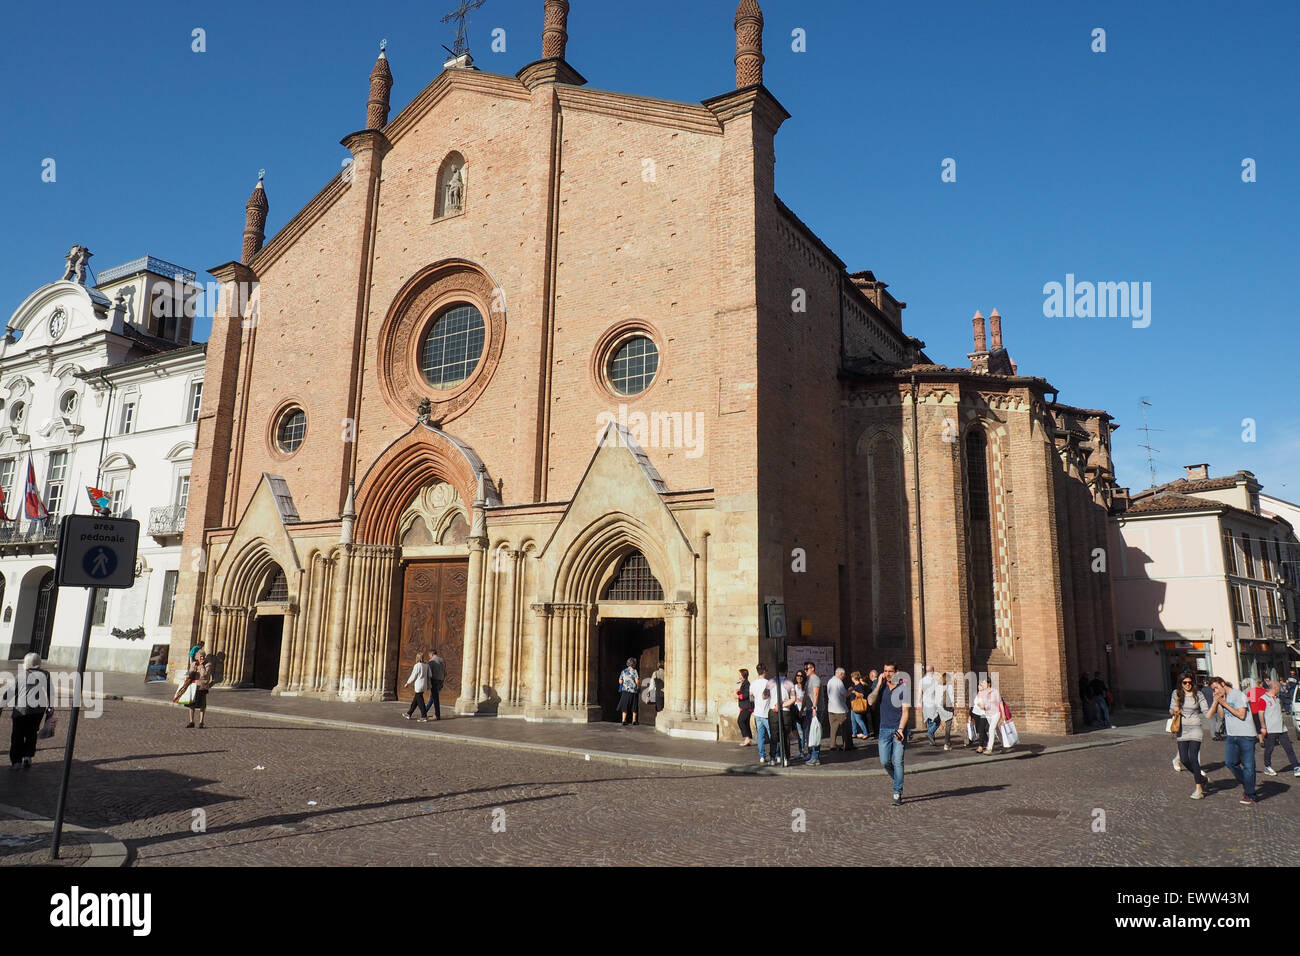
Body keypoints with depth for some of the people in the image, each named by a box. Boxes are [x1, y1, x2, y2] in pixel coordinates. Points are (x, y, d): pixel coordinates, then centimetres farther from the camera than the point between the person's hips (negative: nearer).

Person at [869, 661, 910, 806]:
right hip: (884, 729, 3)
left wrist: (900, 729, -18)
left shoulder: (903, 688, -4)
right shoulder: (880, 686, 6)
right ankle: (898, 781, 28)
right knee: (884, 762, 1)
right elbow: (871, 701, -7)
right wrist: (879, 684, -11)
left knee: (897, 762, -6)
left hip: (899, 729, -3)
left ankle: (897, 794, 0)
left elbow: (905, 711, -7)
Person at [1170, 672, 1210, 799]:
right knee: (1184, 759, 3)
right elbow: (1171, 711, 11)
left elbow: (1207, 713, -7)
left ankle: (1199, 790, -7)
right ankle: (1200, 777, 31)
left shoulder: (1198, 696, -2)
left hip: (1195, 729, -4)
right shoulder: (1176, 694, 6)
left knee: (1193, 757, -13)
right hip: (1182, 730, 4)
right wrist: (1174, 711, -10)